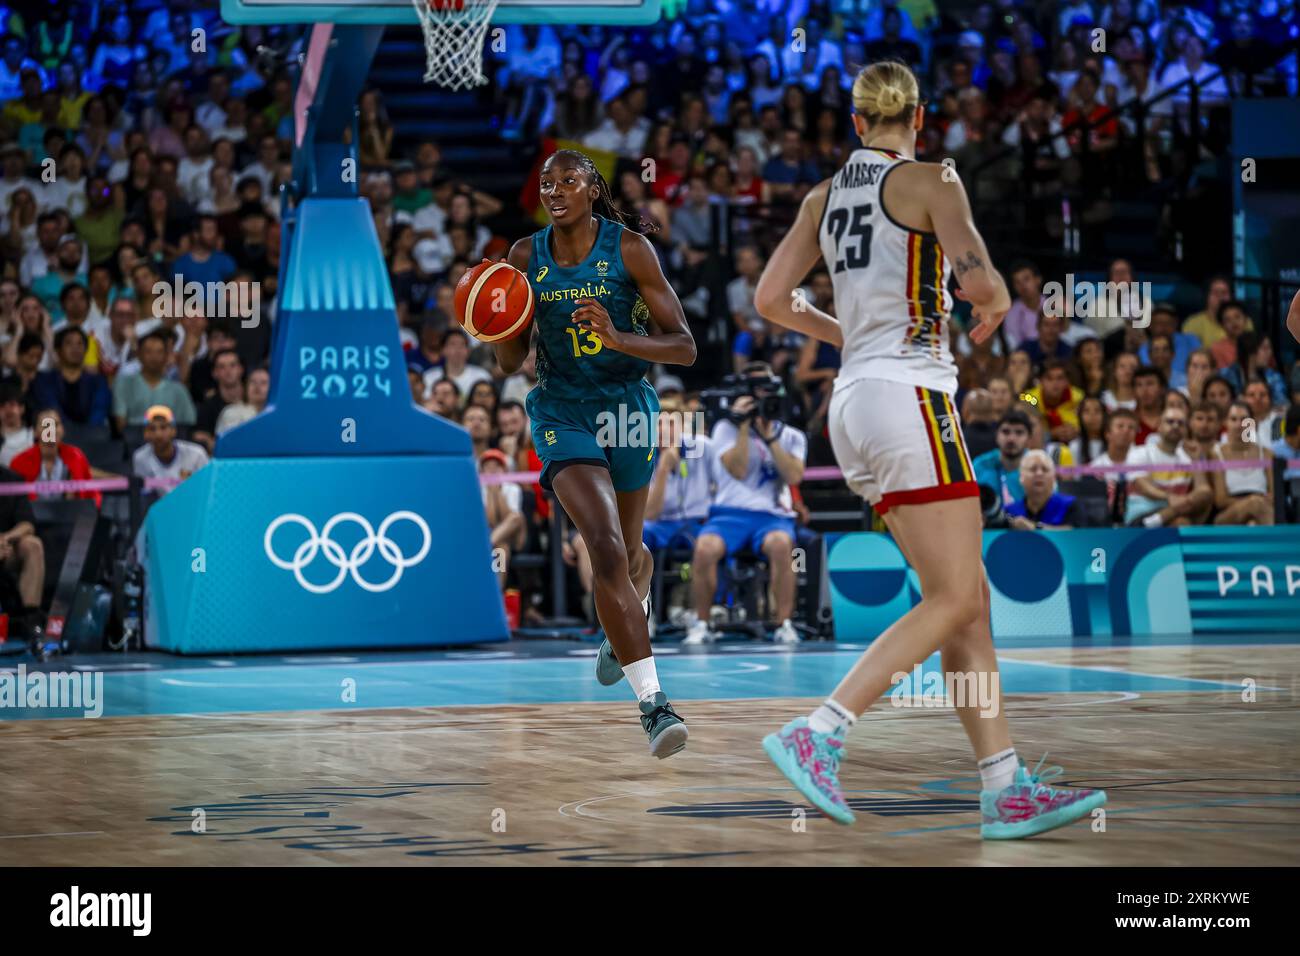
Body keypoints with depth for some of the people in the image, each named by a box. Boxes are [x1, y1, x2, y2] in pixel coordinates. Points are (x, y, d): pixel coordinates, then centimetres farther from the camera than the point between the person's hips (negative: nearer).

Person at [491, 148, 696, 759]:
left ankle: (623, 631, 56)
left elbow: (683, 347, -11)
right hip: (562, 411, 0)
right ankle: (652, 702, -23)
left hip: (628, 408, 1)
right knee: (607, 551, -21)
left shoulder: (629, 249, -9)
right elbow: (510, 362, 6)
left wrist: (618, 337, -27)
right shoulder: (525, 257, -1)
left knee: (630, 555, 19)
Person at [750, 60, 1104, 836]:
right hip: (909, 395, -8)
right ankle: (816, 735, -17)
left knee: (970, 601, 7)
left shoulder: (826, 196, 15)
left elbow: (771, 299, 15)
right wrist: (998, 303, 6)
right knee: (954, 600, -7)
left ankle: (1007, 790, 4)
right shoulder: (929, 181, -5)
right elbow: (977, 279, -17)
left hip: (854, 401, 8)